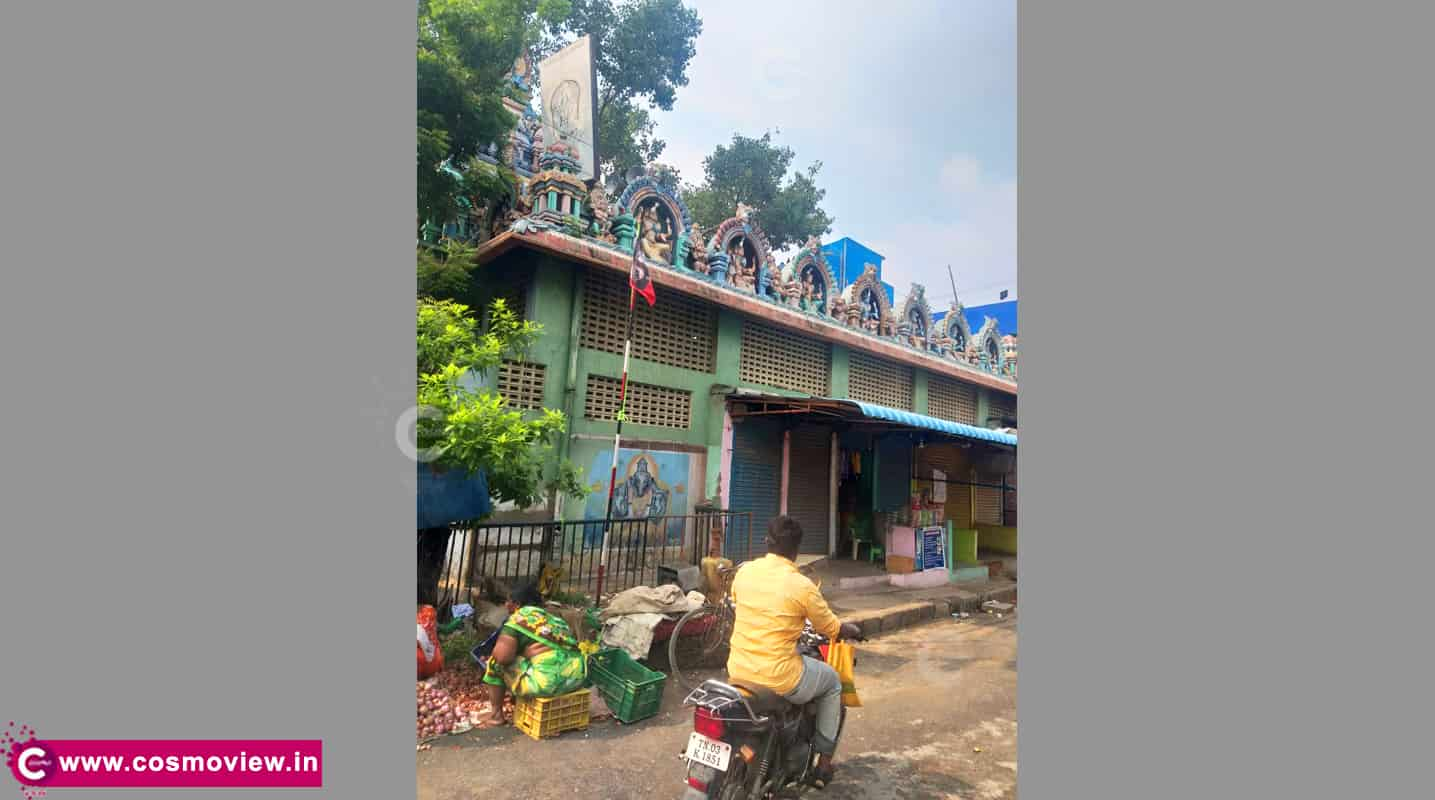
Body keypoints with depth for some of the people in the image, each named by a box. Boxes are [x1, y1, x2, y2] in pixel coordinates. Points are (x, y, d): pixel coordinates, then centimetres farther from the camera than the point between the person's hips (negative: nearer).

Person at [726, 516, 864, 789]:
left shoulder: (743, 571, -2)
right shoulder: (802, 585, -16)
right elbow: (831, 629, -1)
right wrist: (853, 630, 22)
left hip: (737, 670, 5)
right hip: (778, 678, -5)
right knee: (832, 682, 23)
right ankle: (823, 762, 31)